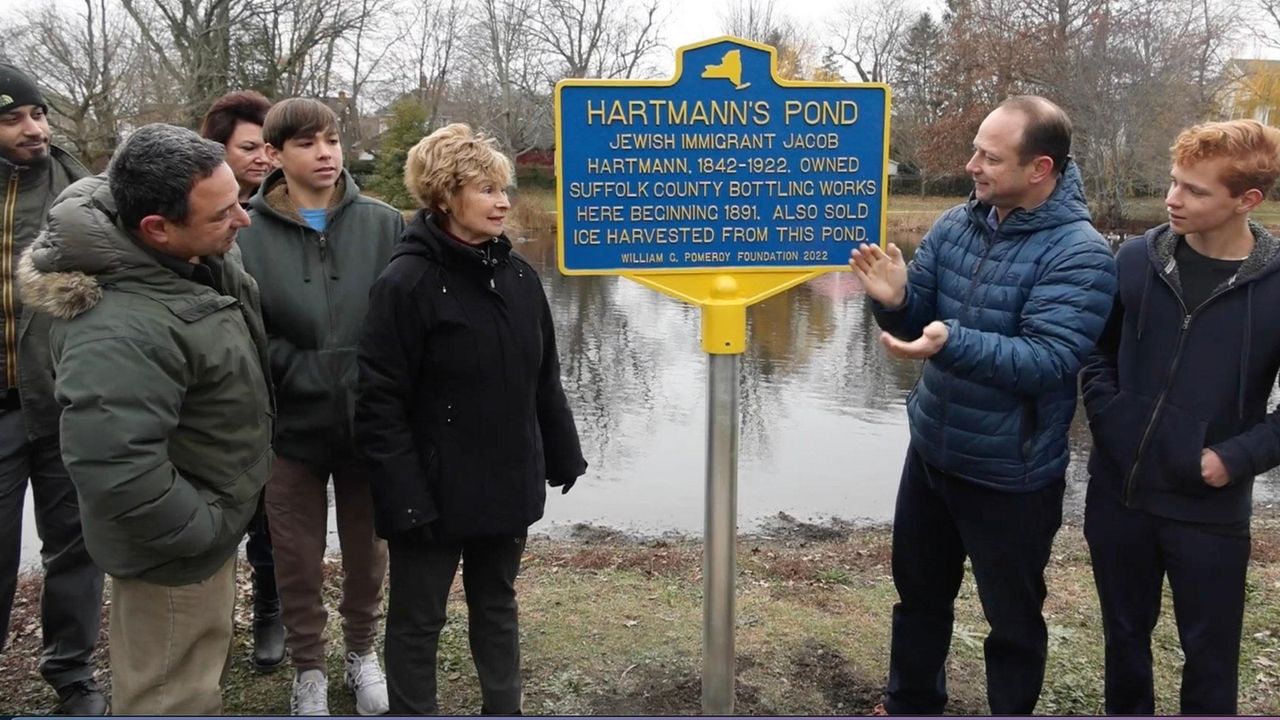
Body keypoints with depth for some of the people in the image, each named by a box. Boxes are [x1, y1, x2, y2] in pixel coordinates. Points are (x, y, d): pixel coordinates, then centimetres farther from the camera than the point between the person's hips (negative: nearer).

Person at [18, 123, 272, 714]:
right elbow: (114, 471, -39)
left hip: (206, 520, 9)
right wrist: (206, 527, -25)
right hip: (177, 551, -9)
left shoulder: (196, 260, -5)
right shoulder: (120, 330, -35)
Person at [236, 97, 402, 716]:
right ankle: (308, 669, 37)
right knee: (299, 563, 14)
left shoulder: (384, 224, -4)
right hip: (291, 427, -1)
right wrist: (300, 371, -17)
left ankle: (362, 652, 42)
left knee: (367, 555, 18)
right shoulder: (246, 234, -7)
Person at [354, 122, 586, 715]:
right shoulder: (407, 282, -15)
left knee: (496, 605, 21)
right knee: (418, 619, 11)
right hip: (435, 490, -6)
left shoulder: (518, 276, 4)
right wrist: (405, 496, -19)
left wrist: (562, 455, 11)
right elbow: (380, 403, -17)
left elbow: (544, 379, 11)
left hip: (508, 485, 6)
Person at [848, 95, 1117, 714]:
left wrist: (953, 344, -42)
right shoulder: (955, 224, -1)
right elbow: (917, 323, 2)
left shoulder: (1078, 253, -19)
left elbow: (1049, 362, -29)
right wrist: (896, 300, -21)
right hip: (932, 451, 7)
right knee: (918, 589, 23)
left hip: (1011, 476, -6)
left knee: (1012, 617, 14)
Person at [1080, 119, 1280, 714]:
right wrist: (1106, 417, -6)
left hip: (1209, 509, -2)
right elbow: (1097, 349, 8)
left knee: (1210, 653, 14)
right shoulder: (1136, 259, -5)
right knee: (1125, 635, 20)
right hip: (1118, 492, 2)